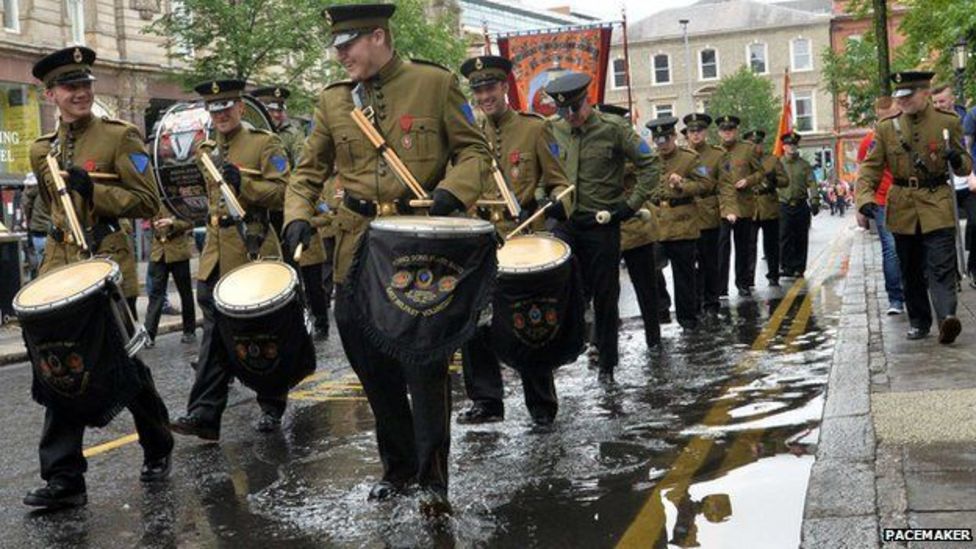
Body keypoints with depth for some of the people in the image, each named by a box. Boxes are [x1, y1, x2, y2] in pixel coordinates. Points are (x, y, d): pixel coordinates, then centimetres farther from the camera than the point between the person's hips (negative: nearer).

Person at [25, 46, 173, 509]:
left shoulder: (120, 137, -4)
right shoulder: (42, 151, 12)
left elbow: (148, 203, -9)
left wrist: (94, 191, -19)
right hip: (59, 268, 5)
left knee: (123, 363, 5)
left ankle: (157, 451, 28)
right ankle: (63, 479, 4)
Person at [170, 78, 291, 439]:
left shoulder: (265, 143, -4)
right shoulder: (207, 151, 16)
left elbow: (282, 192, -12)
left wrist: (243, 182, -23)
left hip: (254, 253, -5)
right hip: (216, 256, 5)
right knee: (215, 335, 1)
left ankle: (272, 409, 19)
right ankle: (204, 414, 0)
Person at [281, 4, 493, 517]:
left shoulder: (435, 83, -2)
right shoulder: (332, 100, 8)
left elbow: (475, 151, 0)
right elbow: (309, 170, 13)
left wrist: (452, 190, -19)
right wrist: (298, 216, -5)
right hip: (358, 249, 4)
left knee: (424, 361, -4)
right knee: (372, 363, 11)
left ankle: (433, 478, 7)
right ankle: (398, 466, 28)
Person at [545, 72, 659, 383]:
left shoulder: (613, 128, -8)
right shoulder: (554, 131, 4)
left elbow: (650, 165, -4)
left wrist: (631, 204, -9)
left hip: (602, 224, -3)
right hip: (565, 222, 3)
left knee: (605, 296, 6)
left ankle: (607, 364, 18)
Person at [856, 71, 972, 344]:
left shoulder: (948, 122, 1)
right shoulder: (886, 128, 4)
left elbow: (966, 165, 7)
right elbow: (871, 167, 2)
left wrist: (958, 161, -18)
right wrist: (865, 196, -16)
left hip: (937, 207, -2)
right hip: (902, 209, 2)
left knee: (941, 266, -13)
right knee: (911, 270, 10)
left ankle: (947, 317, -22)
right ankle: (919, 322, 20)